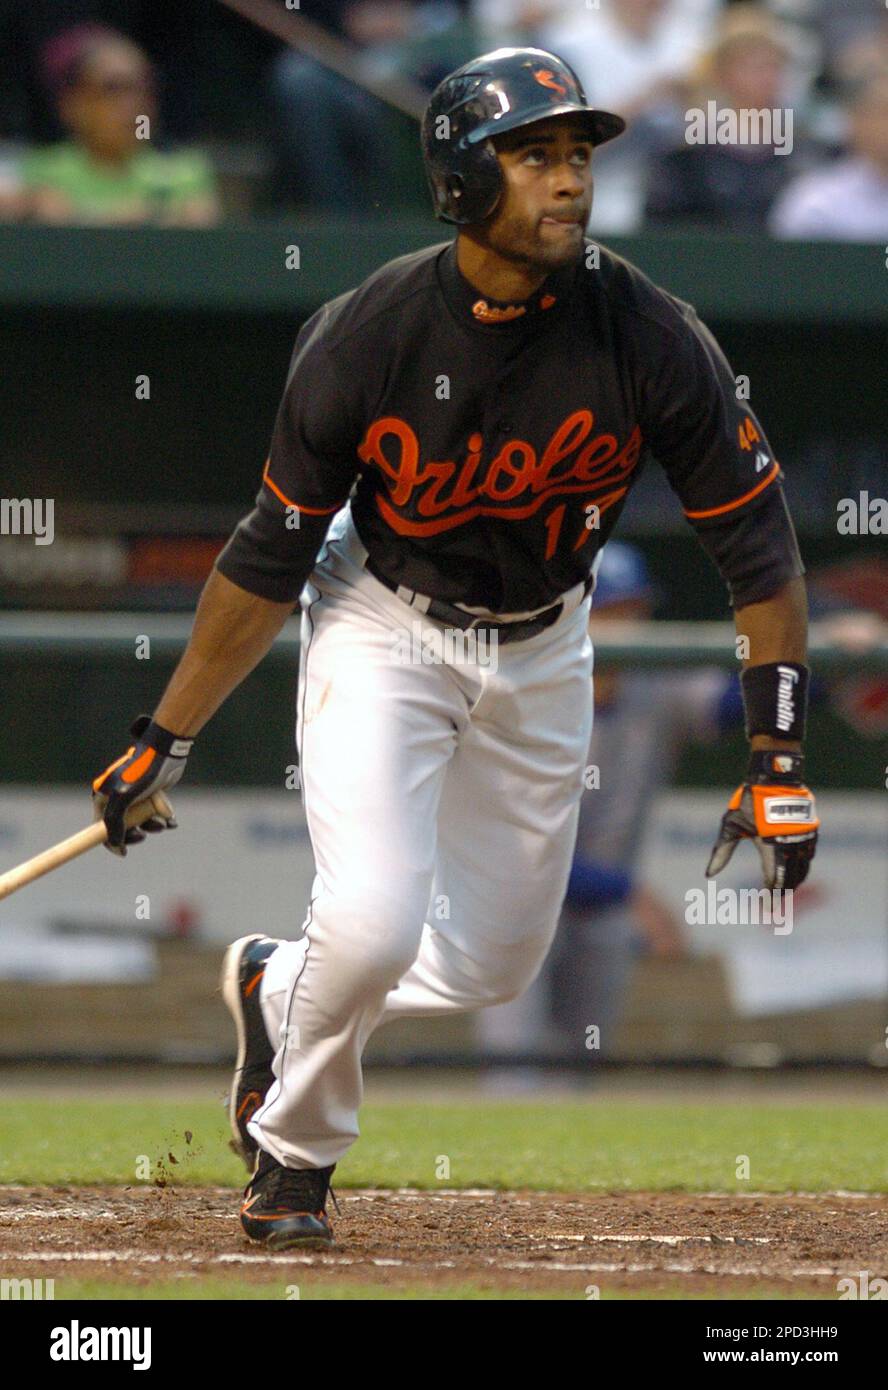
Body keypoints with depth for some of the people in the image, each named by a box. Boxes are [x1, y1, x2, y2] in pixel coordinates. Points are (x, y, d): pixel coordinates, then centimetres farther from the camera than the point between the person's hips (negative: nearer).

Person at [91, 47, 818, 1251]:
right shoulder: (365, 339, -24)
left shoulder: (649, 338, -21)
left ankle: (276, 990, 40)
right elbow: (269, 560, -12)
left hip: (542, 647, 3)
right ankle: (294, 1151, 7)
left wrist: (779, 754, -18)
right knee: (374, 922, -22)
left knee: (494, 966, 10)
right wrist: (165, 741, -8)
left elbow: (756, 539, -13)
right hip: (383, 633, -3)